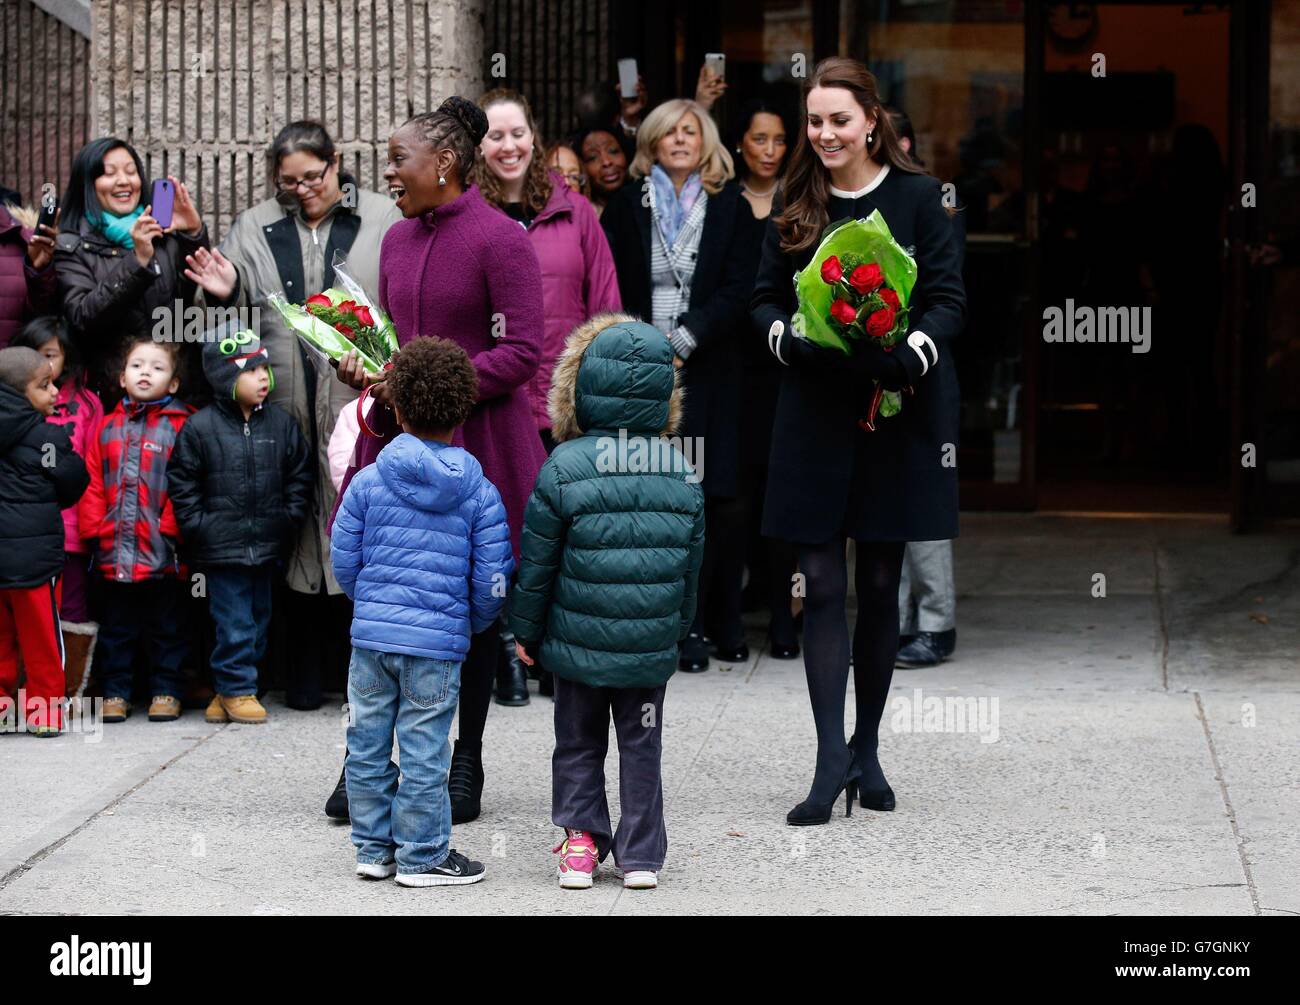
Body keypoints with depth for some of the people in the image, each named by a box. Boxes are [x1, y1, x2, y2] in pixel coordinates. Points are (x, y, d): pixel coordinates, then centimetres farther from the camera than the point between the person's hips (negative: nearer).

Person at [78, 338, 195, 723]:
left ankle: (166, 690, 18)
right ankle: (115, 691, 21)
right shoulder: (108, 425, 9)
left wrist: (171, 528, -13)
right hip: (114, 551, 4)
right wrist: (94, 526, -1)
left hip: (162, 551, -4)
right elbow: (92, 481, 8)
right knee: (115, 627, 12)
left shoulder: (180, 425, -4)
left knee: (167, 626, 8)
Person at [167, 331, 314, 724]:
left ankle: (229, 689, 21)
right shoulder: (200, 427, -6)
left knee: (258, 620, 10)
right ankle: (236, 689, 7)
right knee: (234, 623, -4)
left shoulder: (281, 423, 4)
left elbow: (299, 474, 12)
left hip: (267, 543, 5)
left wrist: (290, 518, 4)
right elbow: (181, 483, 0)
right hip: (221, 545, -4)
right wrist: (198, 527, -5)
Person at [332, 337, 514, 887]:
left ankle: (374, 848, 22)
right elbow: (492, 578, -3)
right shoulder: (479, 493, -3)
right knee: (424, 752, 3)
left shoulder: (368, 481, 1)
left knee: (368, 744, 12)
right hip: (438, 641, -2)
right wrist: (473, 623, 17)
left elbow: (344, 560, 4)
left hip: (371, 634, 2)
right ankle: (422, 856, 10)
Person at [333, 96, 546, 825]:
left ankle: (466, 760, 17)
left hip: (477, 441, -6)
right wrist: (365, 366, 3)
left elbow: (523, 349, -13)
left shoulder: (499, 239, -9)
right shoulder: (399, 239, 13)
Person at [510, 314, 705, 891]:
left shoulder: (564, 467, -12)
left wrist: (526, 630, 7)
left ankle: (580, 841, 12)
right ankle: (641, 855, 14)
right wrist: (676, 629, 21)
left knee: (578, 745, 13)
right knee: (642, 747, 13)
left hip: (578, 646, -2)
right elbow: (691, 566, 7)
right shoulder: (681, 475, -2)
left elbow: (537, 562, -6)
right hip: (652, 649, 2)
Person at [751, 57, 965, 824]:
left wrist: (909, 355, -23)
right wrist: (791, 340, -13)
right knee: (823, 584, -4)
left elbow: (949, 299, -5)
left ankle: (866, 749, 19)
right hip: (816, 412, 2)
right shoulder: (796, 207, 8)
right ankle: (832, 755, -4)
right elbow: (766, 297, 9)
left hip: (897, 412, -2)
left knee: (880, 583, 6)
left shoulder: (918, 198, -2)